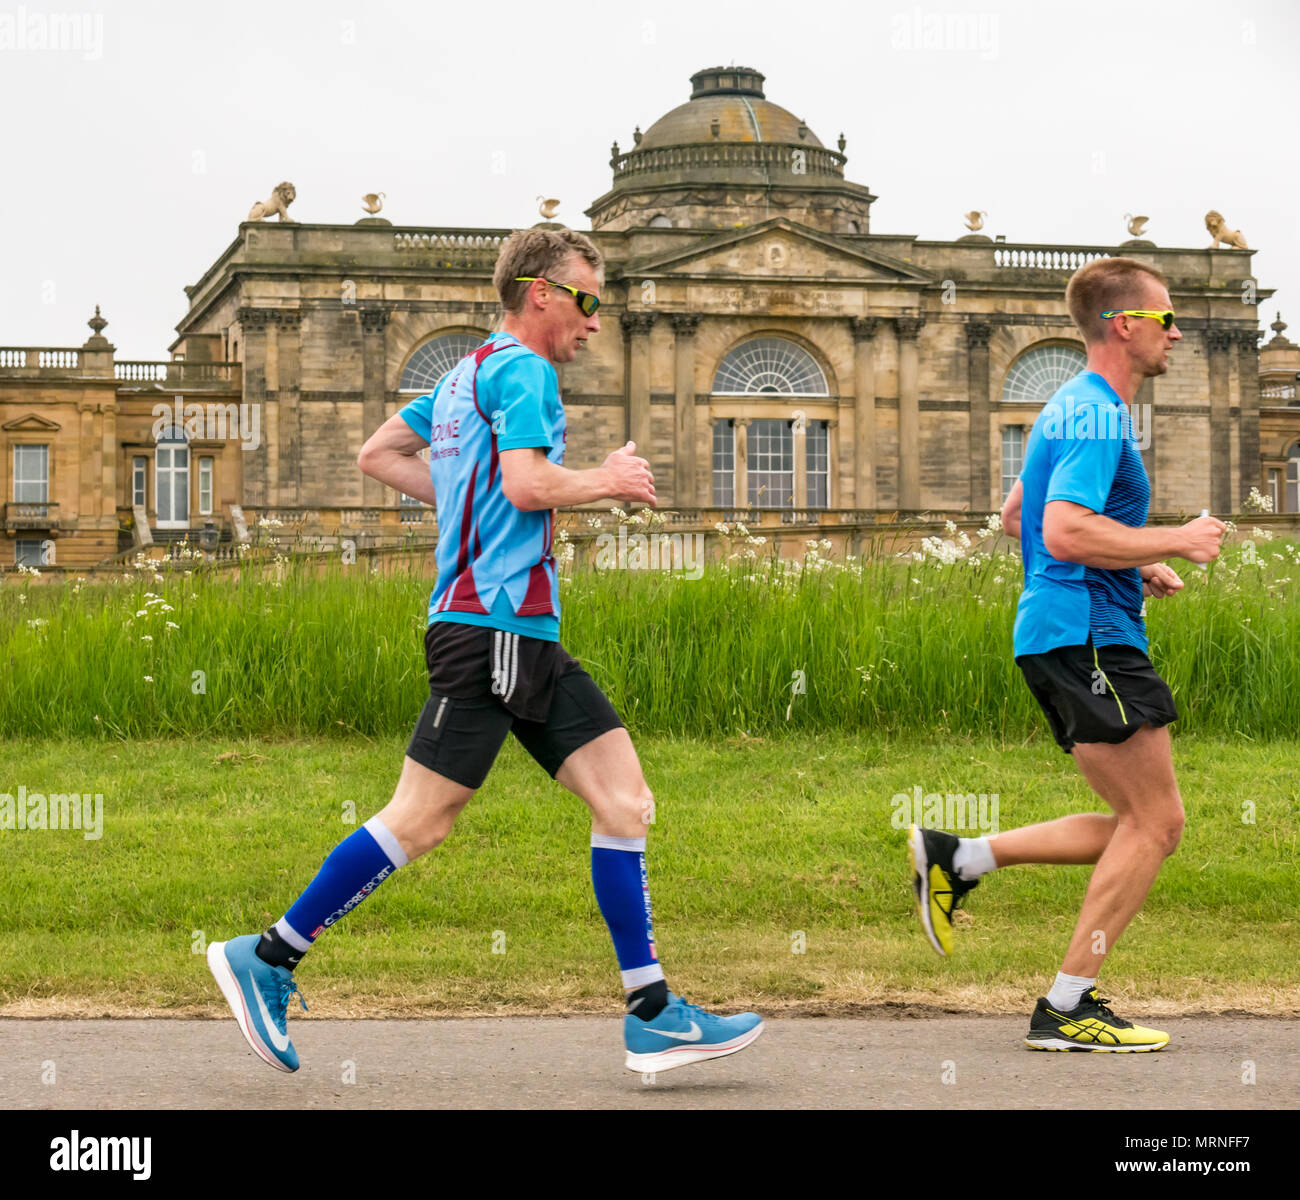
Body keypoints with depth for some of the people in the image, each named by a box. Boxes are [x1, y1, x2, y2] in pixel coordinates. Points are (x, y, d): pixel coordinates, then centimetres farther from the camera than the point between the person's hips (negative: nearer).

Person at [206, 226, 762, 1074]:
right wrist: (608, 481, -5)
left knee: (624, 798, 3)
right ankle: (266, 961, 2)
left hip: (527, 637, 10)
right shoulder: (521, 370, -7)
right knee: (420, 819, -8)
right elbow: (529, 483, -21)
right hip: (492, 623, -10)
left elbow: (377, 454, 26)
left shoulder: (469, 373, 22)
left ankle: (653, 1016, 1)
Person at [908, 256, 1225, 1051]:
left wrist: (1133, 569, 23)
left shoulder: (1074, 408, 19)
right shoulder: (1097, 416, -14)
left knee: (1142, 827, 11)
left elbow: (1018, 517, 29)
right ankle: (1068, 1008, -5)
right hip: (1088, 635, -10)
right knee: (1156, 822, -7)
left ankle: (955, 860, 9)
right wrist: (1176, 541, -17)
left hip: (1060, 633, 10)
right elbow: (1067, 533, -26)